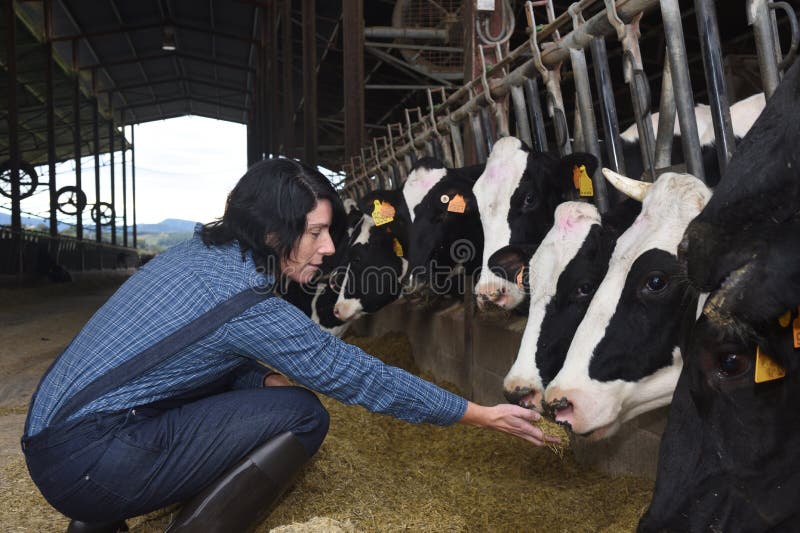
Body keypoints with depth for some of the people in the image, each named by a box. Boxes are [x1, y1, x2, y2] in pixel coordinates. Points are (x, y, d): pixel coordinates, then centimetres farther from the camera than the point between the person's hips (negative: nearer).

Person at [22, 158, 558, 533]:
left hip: (52, 434, 9)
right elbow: (365, 378, -15)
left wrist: (263, 379, 0)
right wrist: (483, 415, -6)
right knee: (302, 415, -12)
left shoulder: (196, 252, 5)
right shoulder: (249, 308, -20)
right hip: (88, 464, -9)